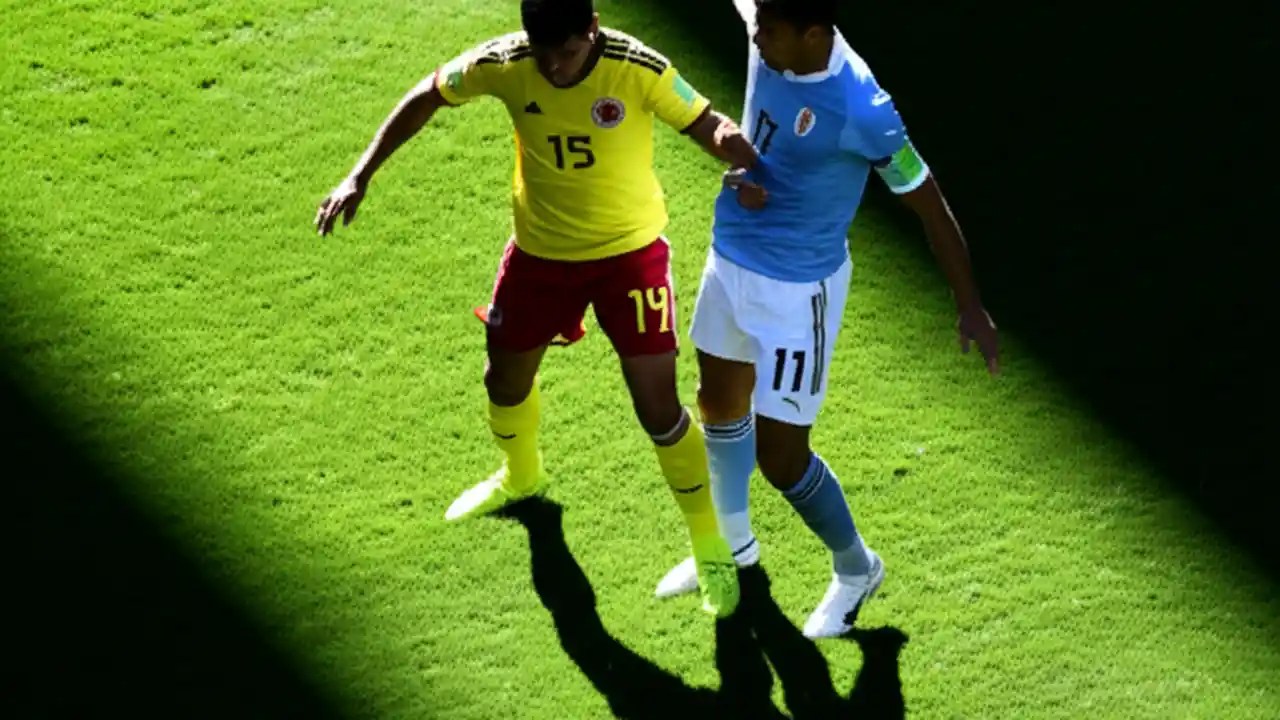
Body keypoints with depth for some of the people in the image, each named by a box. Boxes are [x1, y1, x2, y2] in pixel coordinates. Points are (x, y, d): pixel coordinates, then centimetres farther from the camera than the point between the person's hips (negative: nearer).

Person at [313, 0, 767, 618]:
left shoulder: (639, 70, -27)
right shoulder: (505, 64, -20)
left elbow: (704, 122, -13)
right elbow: (425, 99, -4)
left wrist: (732, 145, -38)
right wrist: (360, 177, -6)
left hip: (629, 253, -3)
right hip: (540, 250, 4)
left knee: (658, 407, -6)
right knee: (505, 379, 21)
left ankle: (710, 544, 16)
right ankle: (521, 476, 56)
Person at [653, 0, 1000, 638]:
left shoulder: (860, 111, -31)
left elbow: (925, 201, -20)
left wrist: (970, 305, -15)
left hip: (797, 291, -7)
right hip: (729, 257, 7)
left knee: (778, 458, -1)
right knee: (720, 403, 25)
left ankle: (856, 569, 27)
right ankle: (734, 543, 50)